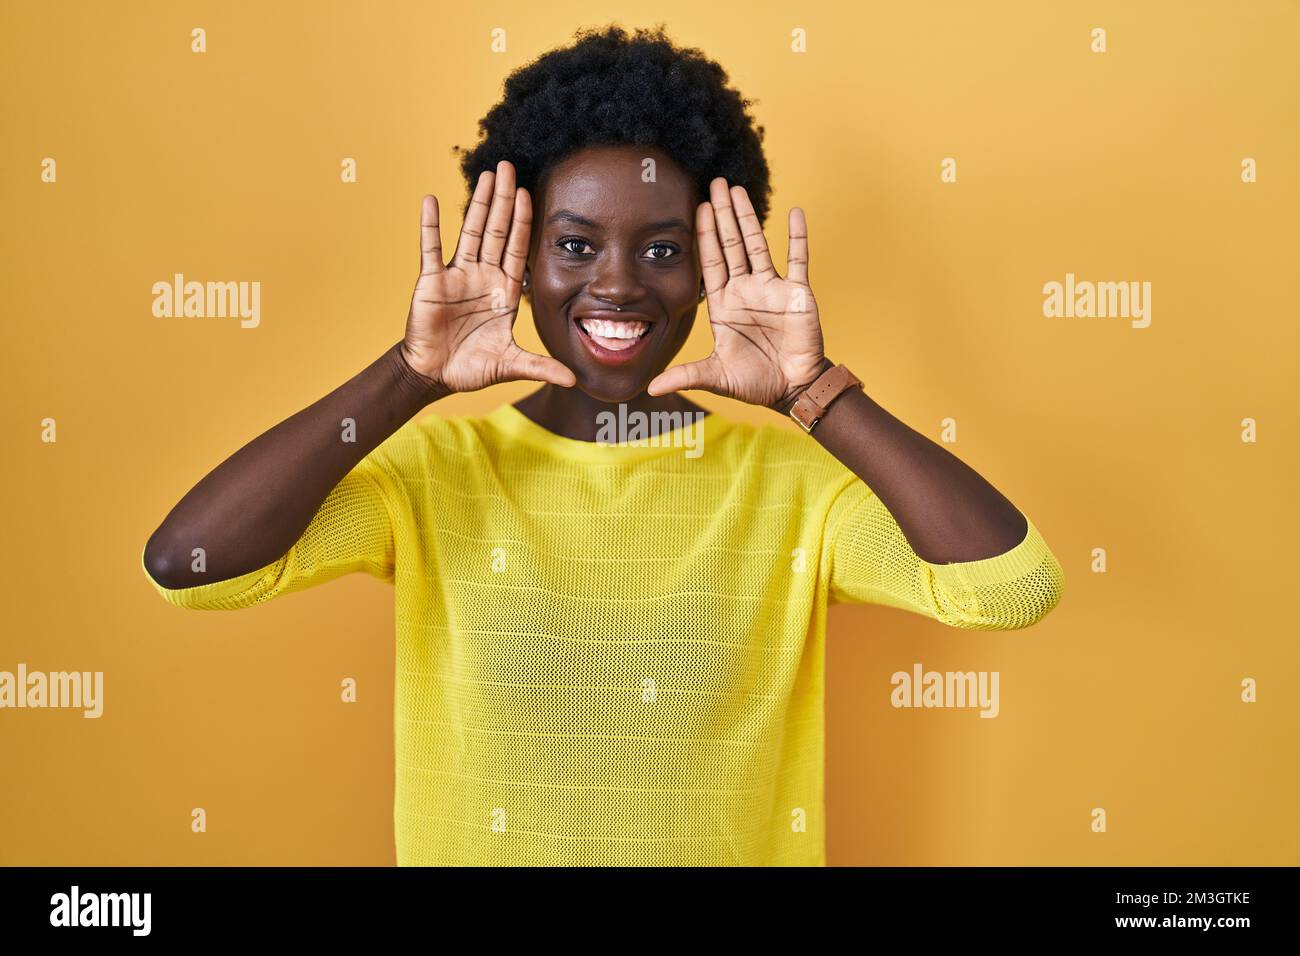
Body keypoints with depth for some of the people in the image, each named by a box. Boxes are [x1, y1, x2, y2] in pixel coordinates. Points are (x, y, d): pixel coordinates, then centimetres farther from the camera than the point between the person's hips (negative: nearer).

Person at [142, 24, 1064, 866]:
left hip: (736, 843, 1)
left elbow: (1016, 585, -25)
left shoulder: (793, 476, -12)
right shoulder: (434, 468, -12)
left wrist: (816, 390, -28)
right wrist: (413, 373, -27)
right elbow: (186, 562, -24)